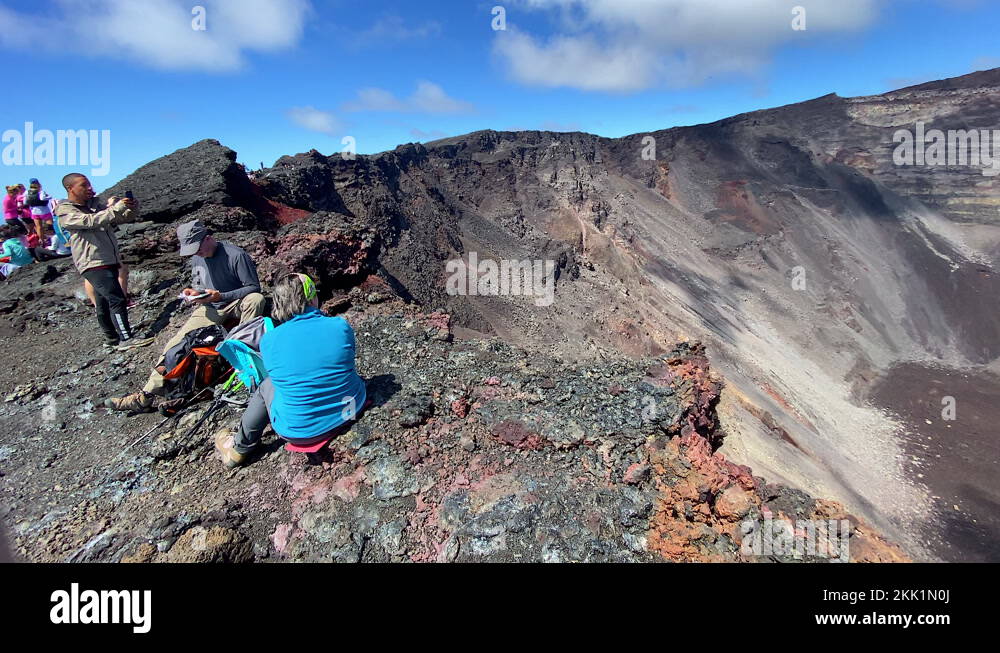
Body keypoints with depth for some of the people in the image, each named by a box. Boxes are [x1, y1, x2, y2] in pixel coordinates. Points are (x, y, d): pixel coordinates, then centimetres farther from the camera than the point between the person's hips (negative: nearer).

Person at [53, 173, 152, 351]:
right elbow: (91, 221, -24)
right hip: (93, 264, -8)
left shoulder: (96, 204, 15)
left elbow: (125, 217, 11)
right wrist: (116, 208, -27)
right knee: (117, 299, -16)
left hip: (109, 261, 8)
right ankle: (126, 339, -16)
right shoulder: (66, 211, -6)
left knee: (104, 303, 16)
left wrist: (132, 208, -10)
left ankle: (111, 338, 24)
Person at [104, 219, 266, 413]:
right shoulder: (197, 259, 7)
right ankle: (146, 395, -16)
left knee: (256, 299, -39)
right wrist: (193, 292, -2)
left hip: (235, 305, -5)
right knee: (178, 342, -15)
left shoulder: (236, 255, -16)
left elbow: (254, 287, -15)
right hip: (209, 309, 5)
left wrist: (221, 295, -22)